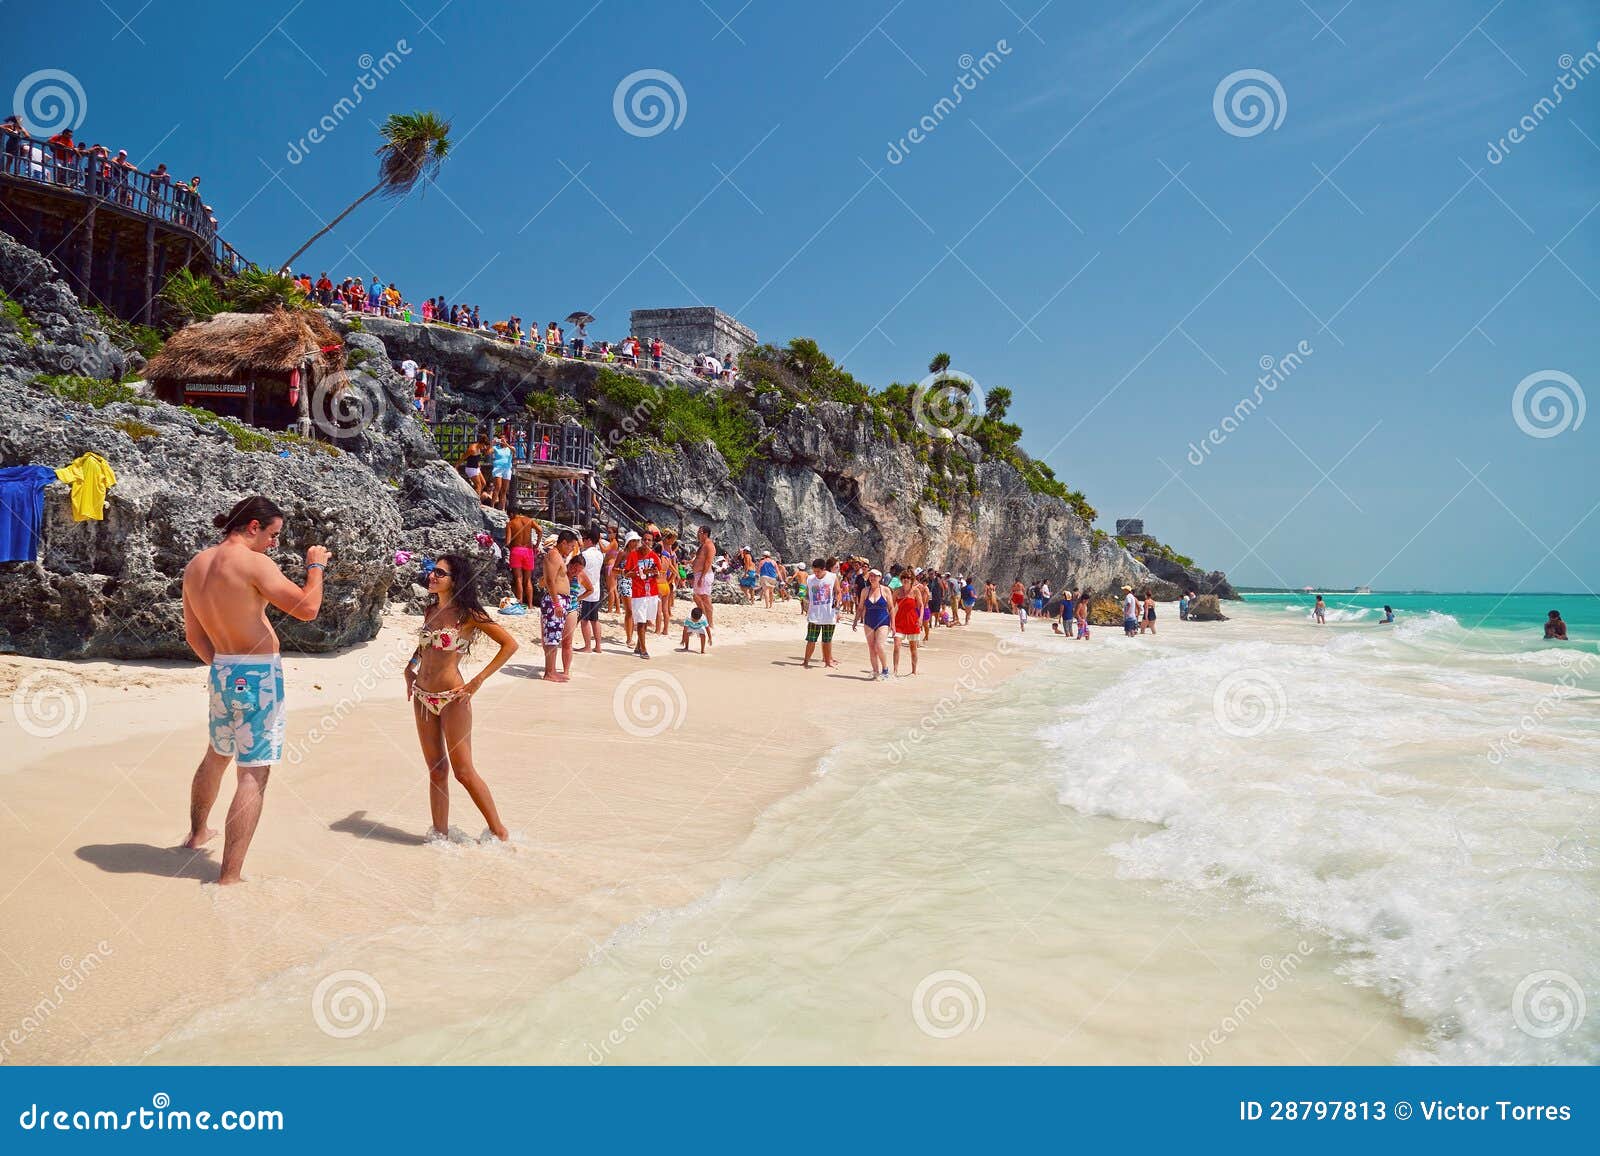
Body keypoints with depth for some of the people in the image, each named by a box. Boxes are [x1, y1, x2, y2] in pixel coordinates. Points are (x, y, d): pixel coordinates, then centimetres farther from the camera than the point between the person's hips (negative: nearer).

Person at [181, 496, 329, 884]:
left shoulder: (195, 565, 8)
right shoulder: (253, 562, -17)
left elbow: (193, 634, 14)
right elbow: (307, 608, -21)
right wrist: (315, 566, -5)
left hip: (221, 672, 8)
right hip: (257, 676, -8)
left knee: (217, 755, 29)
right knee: (253, 773, -5)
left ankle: (197, 834, 50)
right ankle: (229, 876, -6)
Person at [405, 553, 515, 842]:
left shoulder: (468, 615, -12)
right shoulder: (431, 610, 8)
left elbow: (510, 644, -15)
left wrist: (479, 680, -16)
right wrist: (410, 668, 11)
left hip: (452, 699, -6)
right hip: (423, 697, 7)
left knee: (463, 771, -3)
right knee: (436, 769, 12)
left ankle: (499, 832, 8)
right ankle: (440, 833, 21)